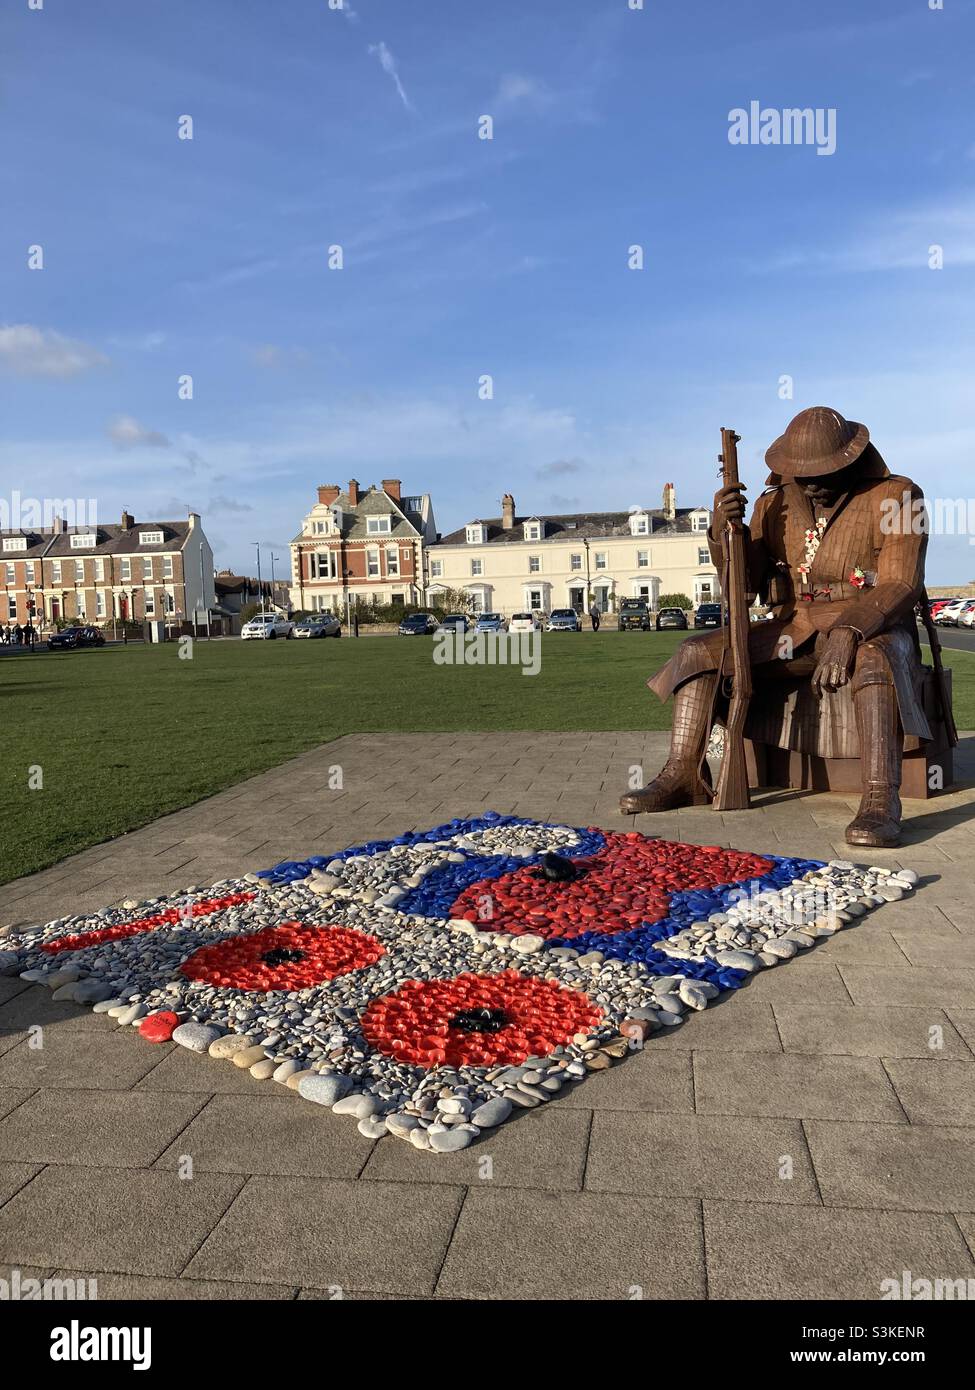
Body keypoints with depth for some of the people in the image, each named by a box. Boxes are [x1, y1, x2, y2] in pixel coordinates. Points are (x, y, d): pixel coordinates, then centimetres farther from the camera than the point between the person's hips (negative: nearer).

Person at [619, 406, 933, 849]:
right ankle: (683, 776, -12)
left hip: (872, 632, -4)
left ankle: (881, 801, -46)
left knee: (874, 660, -41)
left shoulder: (896, 497, -8)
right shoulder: (774, 504, 4)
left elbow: (900, 584, -16)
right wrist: (724, 531, -19)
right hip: (796, 629, 5)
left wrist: (848, 634, -33)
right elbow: (743, 584, 0)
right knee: (698, 652, -11)